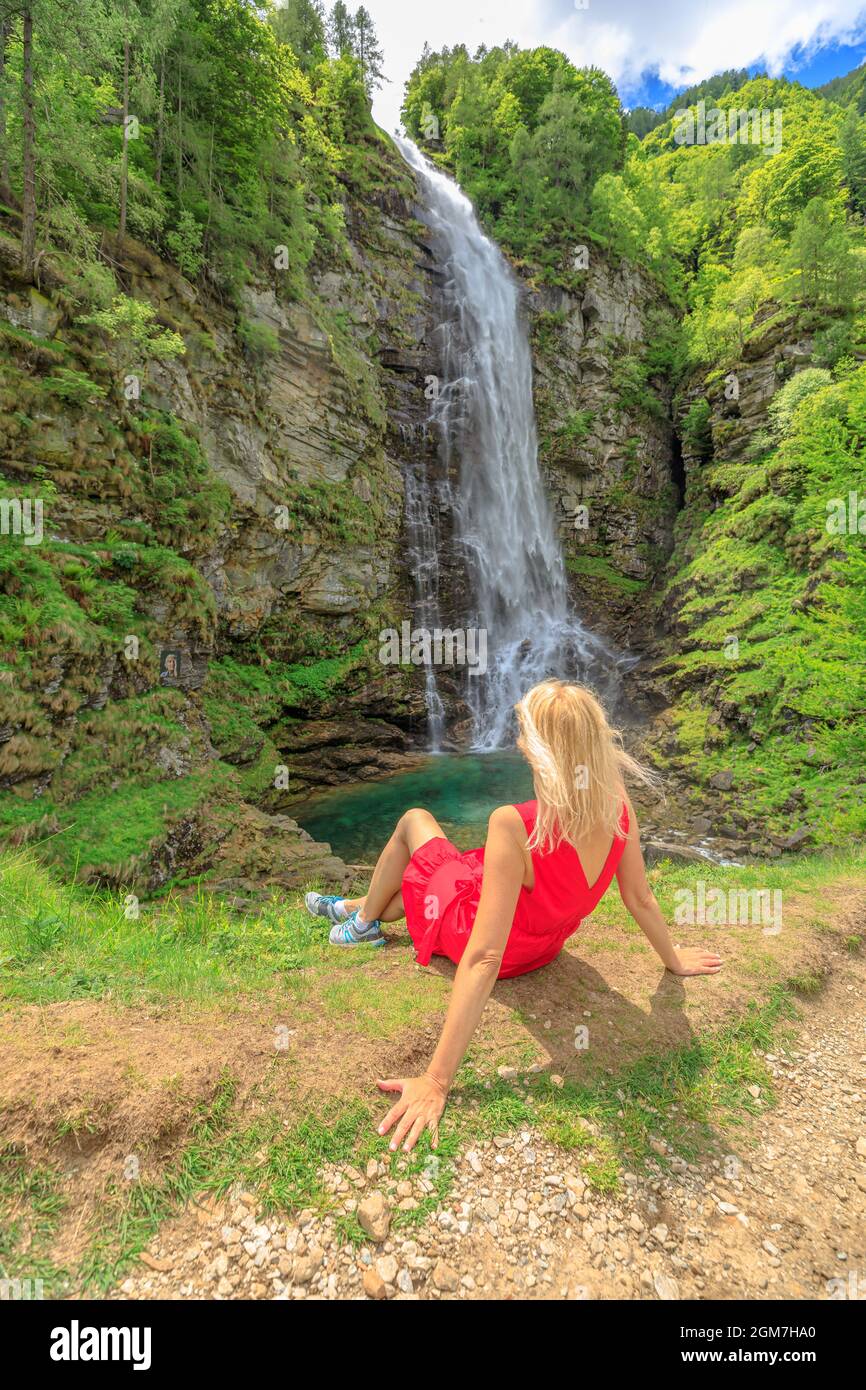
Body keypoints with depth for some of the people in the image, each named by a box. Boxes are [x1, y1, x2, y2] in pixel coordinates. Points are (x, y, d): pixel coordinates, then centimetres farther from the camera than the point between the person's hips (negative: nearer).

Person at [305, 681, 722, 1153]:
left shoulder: (514, 826, -41)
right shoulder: (617, 805, -23)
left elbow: (484, 958, -40)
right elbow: (640, 900, -10)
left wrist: (437, 1080, -35)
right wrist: (673, 960, 10)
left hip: (486, 937, -5)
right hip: (545, 942, 6)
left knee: (414, 820, 16)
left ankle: (364, 921, 38)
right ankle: (357, 907, 56)